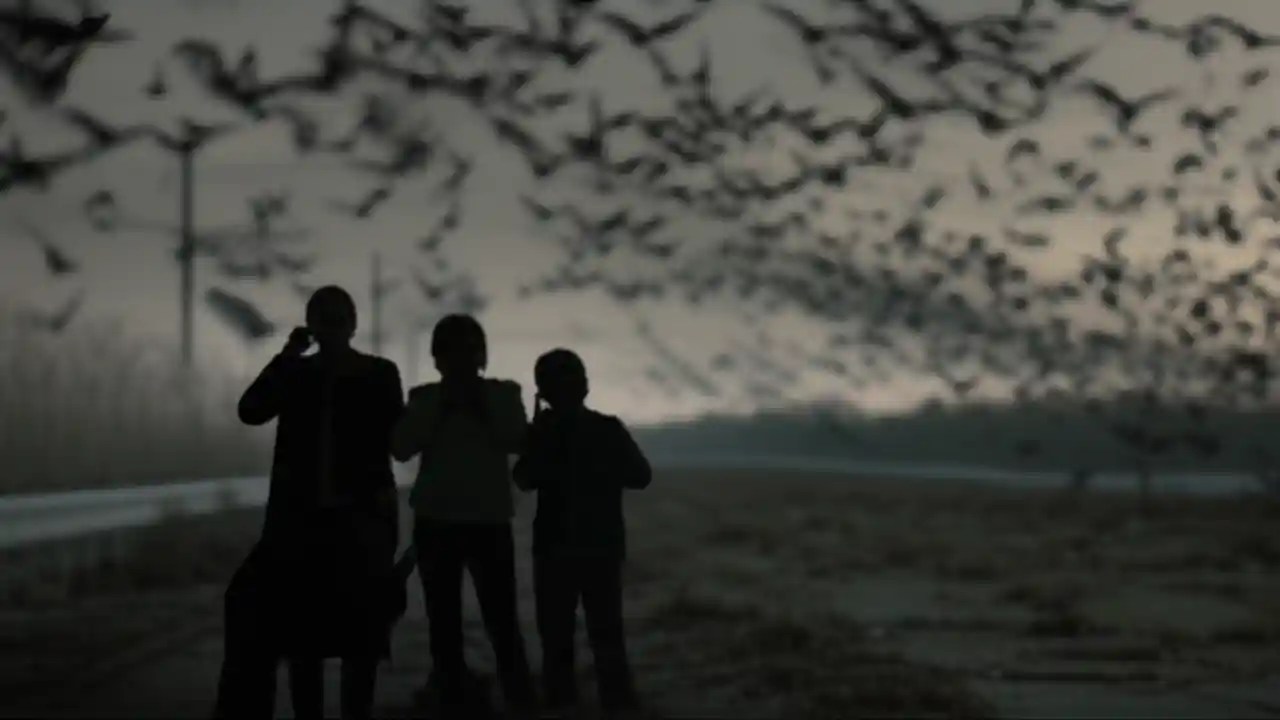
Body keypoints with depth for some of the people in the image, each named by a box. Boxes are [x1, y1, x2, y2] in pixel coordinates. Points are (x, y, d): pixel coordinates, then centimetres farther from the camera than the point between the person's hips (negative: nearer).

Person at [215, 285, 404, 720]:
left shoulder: (379, 374, 4)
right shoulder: (295, 373, 10)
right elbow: (250, 411, -6)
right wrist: (287, 355, -10)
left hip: (359, 514, -2)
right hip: (301, 514, 2)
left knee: (359, 625, -4)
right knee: (301, 625, 1)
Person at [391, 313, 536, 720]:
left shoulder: (503, 393, 8)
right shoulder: (424, 398, 8)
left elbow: (517, 441, -7)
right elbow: (401, 447, -5)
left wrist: (482, 404, -10)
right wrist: (440, 405, -8)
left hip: (490, 521, -2)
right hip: (436, 522, 2)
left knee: (502, 621, -9)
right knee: (444, 624, 2)